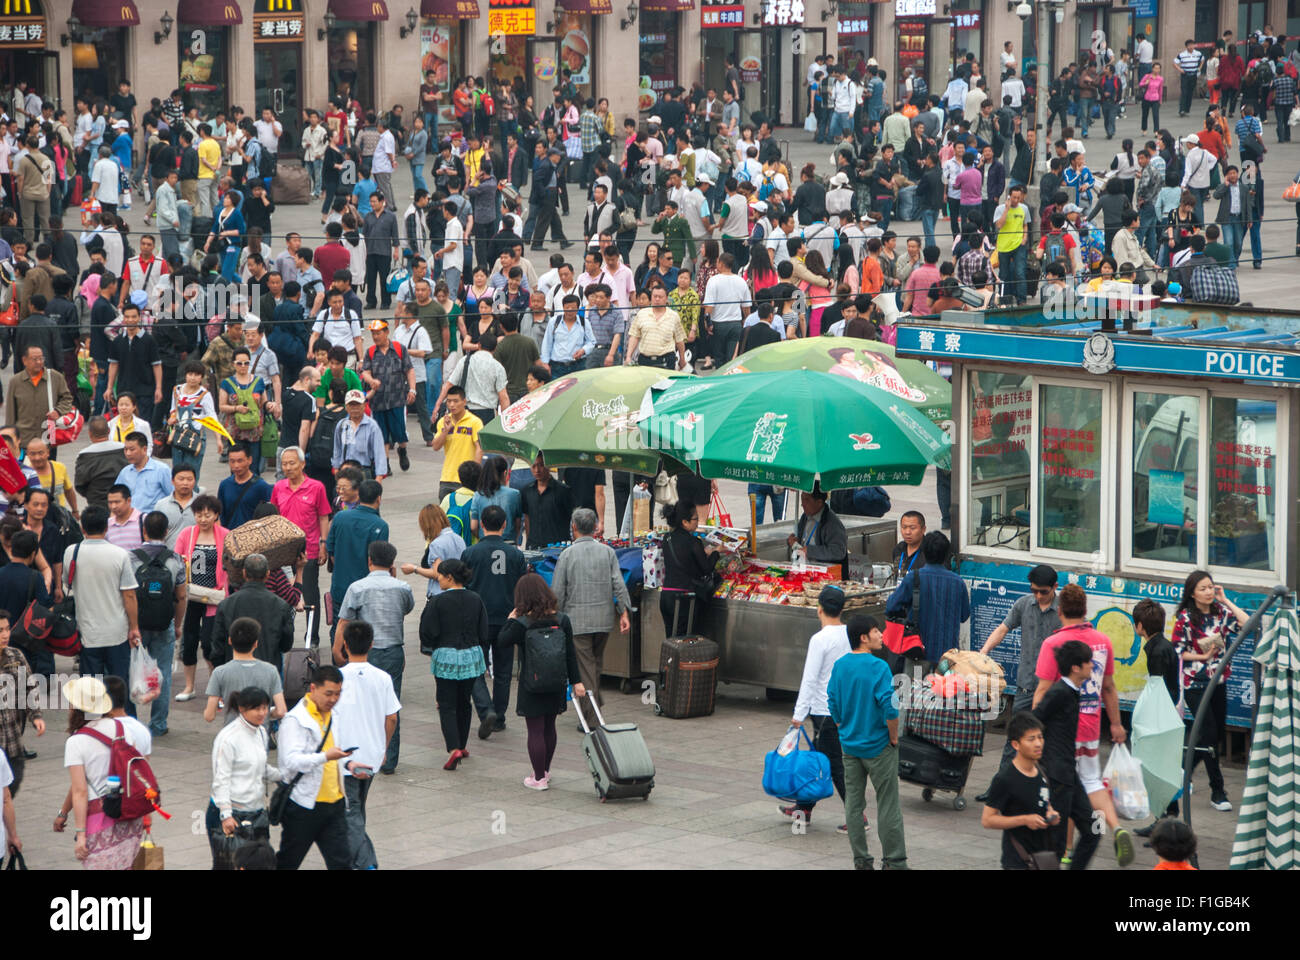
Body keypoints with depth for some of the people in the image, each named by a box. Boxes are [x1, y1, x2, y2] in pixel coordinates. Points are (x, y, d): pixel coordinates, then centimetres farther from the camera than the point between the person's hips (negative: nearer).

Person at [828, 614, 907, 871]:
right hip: (878, 746, -6)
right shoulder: (878, 667, -17)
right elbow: (890, 707, -22)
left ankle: (861, 860, 15)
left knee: (853, 803, 11)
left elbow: (833, 704, 6)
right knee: (888, 806, 3)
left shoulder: (839, 666, 1)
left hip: (850, 745, 6)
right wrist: (893, 737, -8)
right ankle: (894, 861, 7)